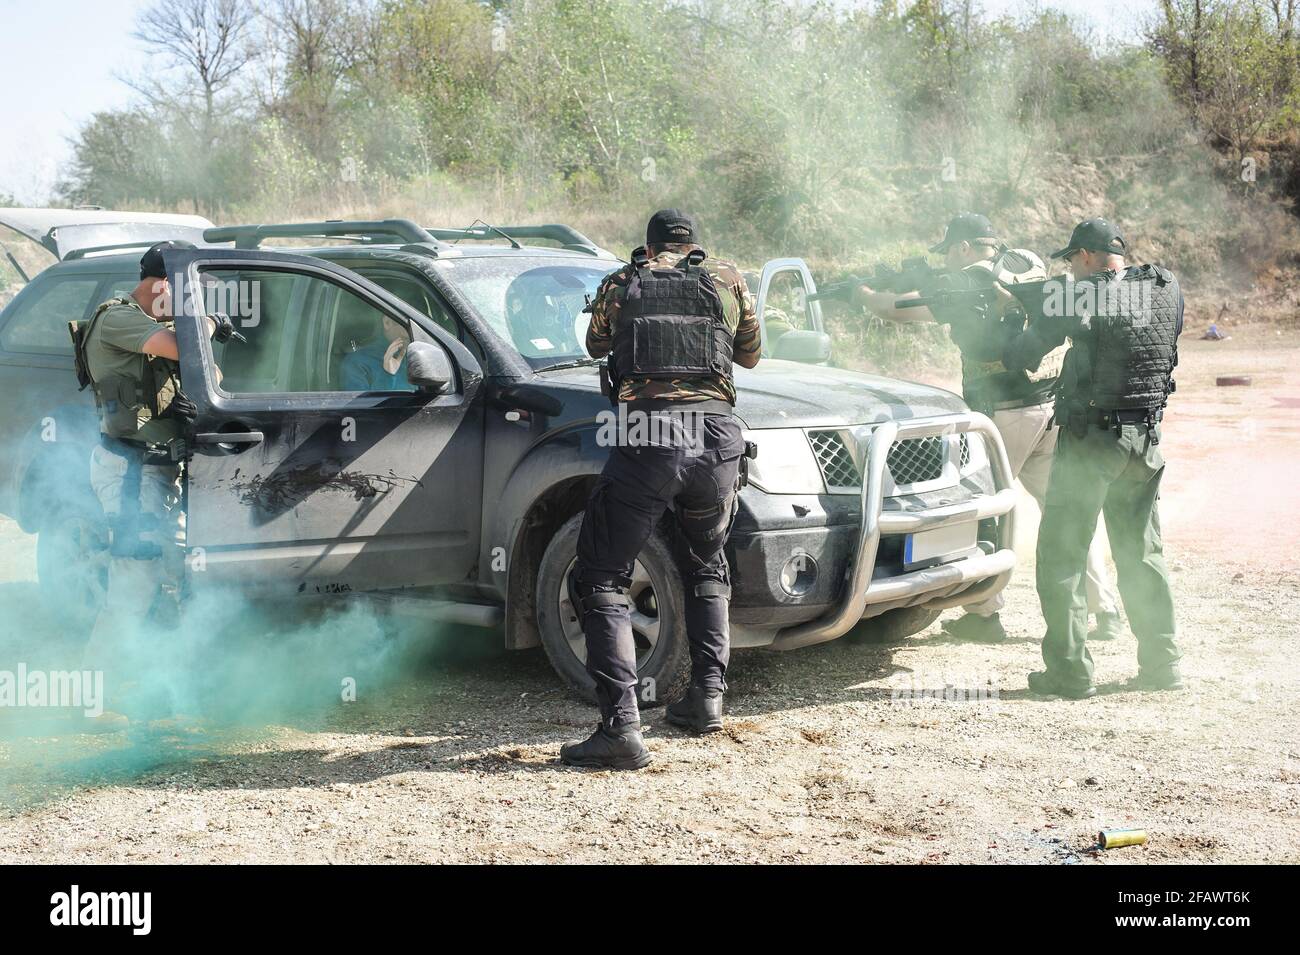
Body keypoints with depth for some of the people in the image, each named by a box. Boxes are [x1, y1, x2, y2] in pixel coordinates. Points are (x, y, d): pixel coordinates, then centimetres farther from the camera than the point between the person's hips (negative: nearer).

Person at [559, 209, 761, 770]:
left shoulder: (619, 285, 15)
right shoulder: (727, 281, 18)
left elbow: (597, 346, 33)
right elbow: (750, 355, 31)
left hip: (646, 440, -3)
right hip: (716, 439, 3)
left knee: (600, 581, 2)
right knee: (706, 570, 28)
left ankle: (621, 725, -12)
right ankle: (707, 694, 19)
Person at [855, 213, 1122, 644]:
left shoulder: (968, 283, -8)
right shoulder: (1030, 264, 11)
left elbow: (897, 309, -7)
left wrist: (865, 293, 14)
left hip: (1005, 413, -6)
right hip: (1056, 408, 6)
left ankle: (985, 614, 10)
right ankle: (1104, 611, 9)